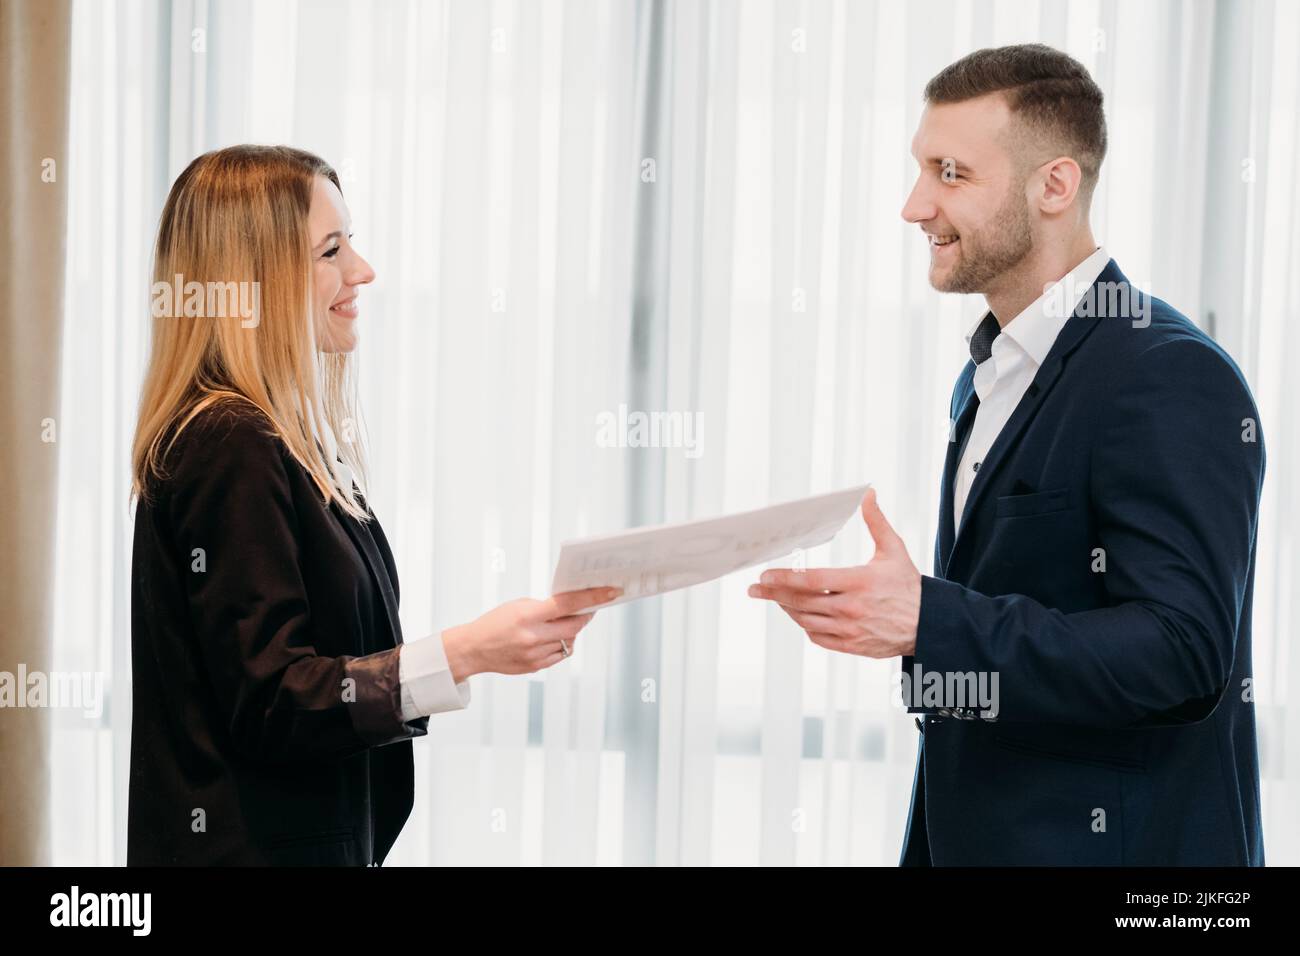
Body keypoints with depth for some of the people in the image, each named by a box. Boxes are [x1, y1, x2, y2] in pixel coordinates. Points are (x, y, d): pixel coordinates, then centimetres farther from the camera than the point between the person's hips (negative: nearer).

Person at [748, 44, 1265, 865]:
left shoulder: (1175, 381, -17)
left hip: (1118, 841, -8)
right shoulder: (990, 376, 11)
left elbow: (1182, 653, -25)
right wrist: (869, 606, 1)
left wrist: (929, 621, -30)